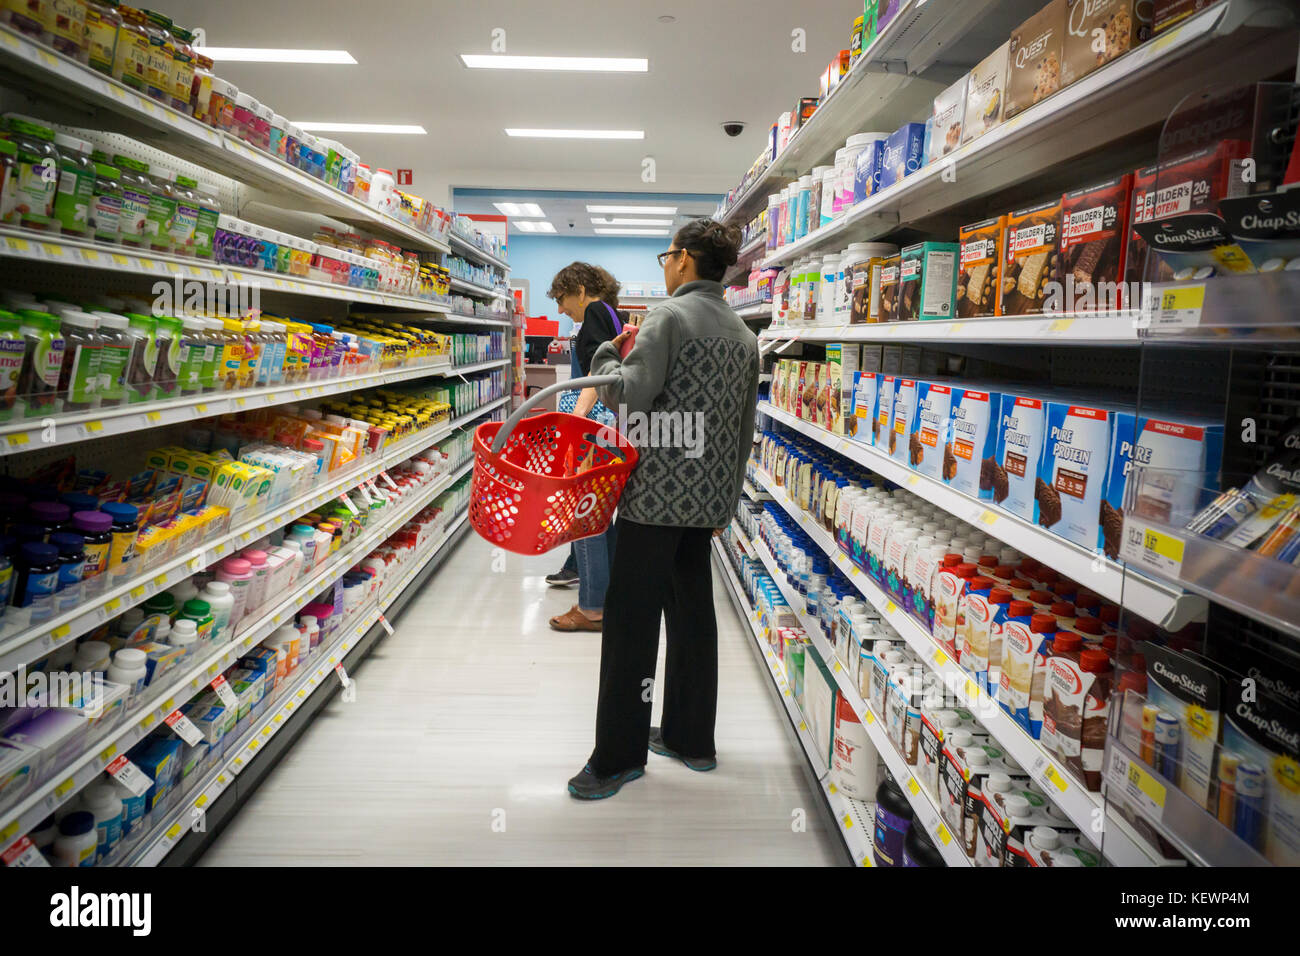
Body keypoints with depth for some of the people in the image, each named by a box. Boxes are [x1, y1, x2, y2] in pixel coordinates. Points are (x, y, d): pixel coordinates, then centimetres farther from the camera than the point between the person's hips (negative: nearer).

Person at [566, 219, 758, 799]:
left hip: (660, 491, -8)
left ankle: (618, 756, 7)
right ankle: (690, 739, 28)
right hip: (707, 495, 8)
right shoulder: (743, 333, 15)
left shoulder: (669, 315, -9)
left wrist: (605, 357, 1)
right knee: (692, 614, 15)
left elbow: (631, 392, -20)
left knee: (630, 620, -1)